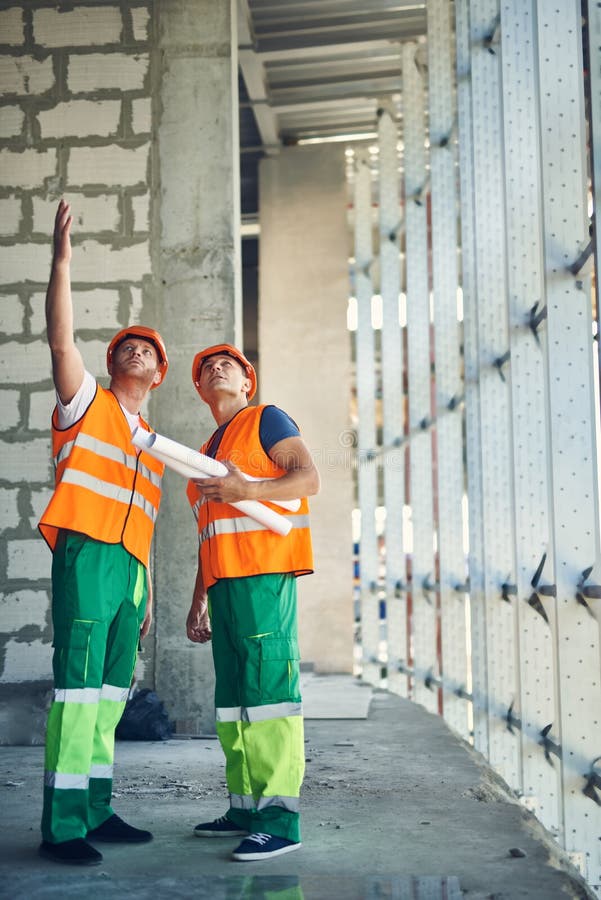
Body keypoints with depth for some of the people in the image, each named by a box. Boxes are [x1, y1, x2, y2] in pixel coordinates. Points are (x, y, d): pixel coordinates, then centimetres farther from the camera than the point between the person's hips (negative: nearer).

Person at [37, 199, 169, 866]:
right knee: (78, 687, -12)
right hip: (87, 556, -7)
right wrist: (62, 261, -13)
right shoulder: (87, 402, 10)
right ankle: (61, 824, -11)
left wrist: (147, 594, 20)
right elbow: (61, 339, -7)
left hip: (129, 569, 7)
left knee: (110, 696, 6)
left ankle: (96, 811, 11)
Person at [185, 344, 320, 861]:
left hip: (263, 573, -8)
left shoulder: (265, 420, 6)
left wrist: (247, 490, -20)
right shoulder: (210, 450, 27)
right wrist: (199, 599, 21)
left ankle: (281, 817, -16)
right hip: (224, 582, 8)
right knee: (232, 697, 7)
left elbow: (309, 478, -7)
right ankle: (246, 807, 12)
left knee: (268, 686, -14)